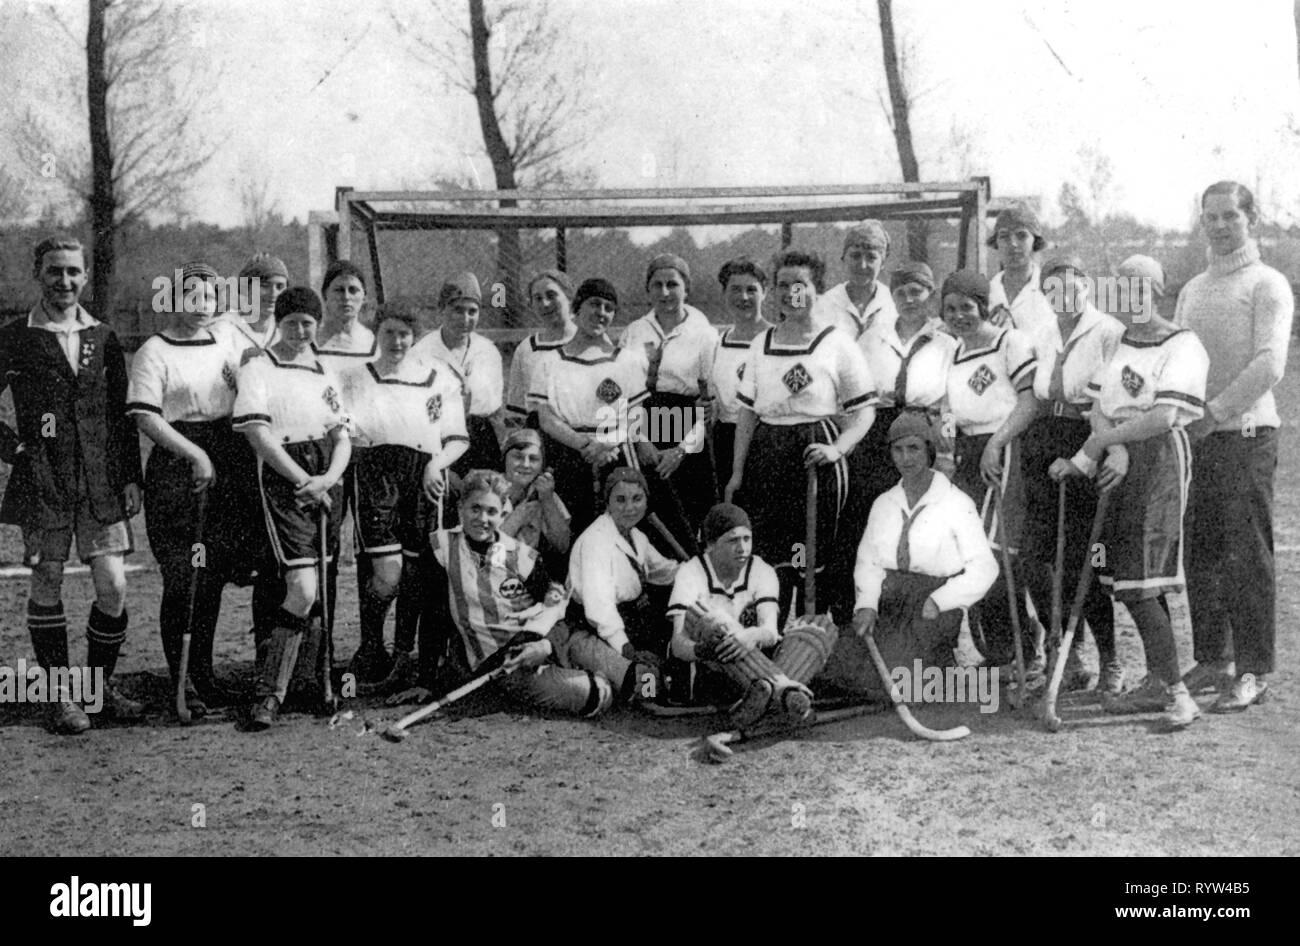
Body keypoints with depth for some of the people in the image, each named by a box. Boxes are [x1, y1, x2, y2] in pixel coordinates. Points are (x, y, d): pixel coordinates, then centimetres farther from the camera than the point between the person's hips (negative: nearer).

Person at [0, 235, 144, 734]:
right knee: (47, 584, 3)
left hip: (102, 481, 2)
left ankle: (101, 681, 17)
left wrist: (131, 477, 6)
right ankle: (59, 694, 14)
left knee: (114, 586, -2)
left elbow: (122, 414, 11)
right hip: (42, 481, -2)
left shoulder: (103, 338, 10)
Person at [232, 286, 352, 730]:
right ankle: (269, 691, -6)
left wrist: (328, 478, -6)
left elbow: (342, 437, 13)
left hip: (327, 481, 6)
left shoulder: (327, 374, 17)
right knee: (303, 590, -15)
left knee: (325, 588, 8)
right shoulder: (257, 369, -1)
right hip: (283, 479, -6)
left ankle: (320, 666, 25)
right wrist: (304, 481, -11)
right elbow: (259, 434, -10)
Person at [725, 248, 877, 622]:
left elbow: (865, 409, 0)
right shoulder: (761, 345, 12)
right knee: (766, 553, 3)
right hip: (767, 456, 4)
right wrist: (737, 472, 9)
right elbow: (748, 411, 13)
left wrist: (837, 449, -15)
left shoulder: (837, 345, -1)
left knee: (820, 553, -3)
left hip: (815, 456, -4)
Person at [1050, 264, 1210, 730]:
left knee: (1139, 582, -13)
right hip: (1118, 459, 7)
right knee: (1125, 578, 7)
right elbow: (1098, 408, 8)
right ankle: (1157, 683, 17)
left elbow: (1163, 417, -17)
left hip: (1161, 454, -7)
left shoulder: (1183, 346, -6)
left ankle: (1176, 691, -8)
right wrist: (1114, 448, -12)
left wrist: (1098, 446, -15)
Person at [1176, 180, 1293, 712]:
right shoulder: (1191, 290, 19)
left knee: (1247, 556, -5)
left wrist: (1213, 413, -16)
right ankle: (1211, 659, 18)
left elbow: (1268, 366, -12)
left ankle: (1253, 671, 0)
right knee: (1200, 553, 8)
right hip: (1196, 434, 6)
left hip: (1246, 433, -6)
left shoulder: (1267, 285, -1)